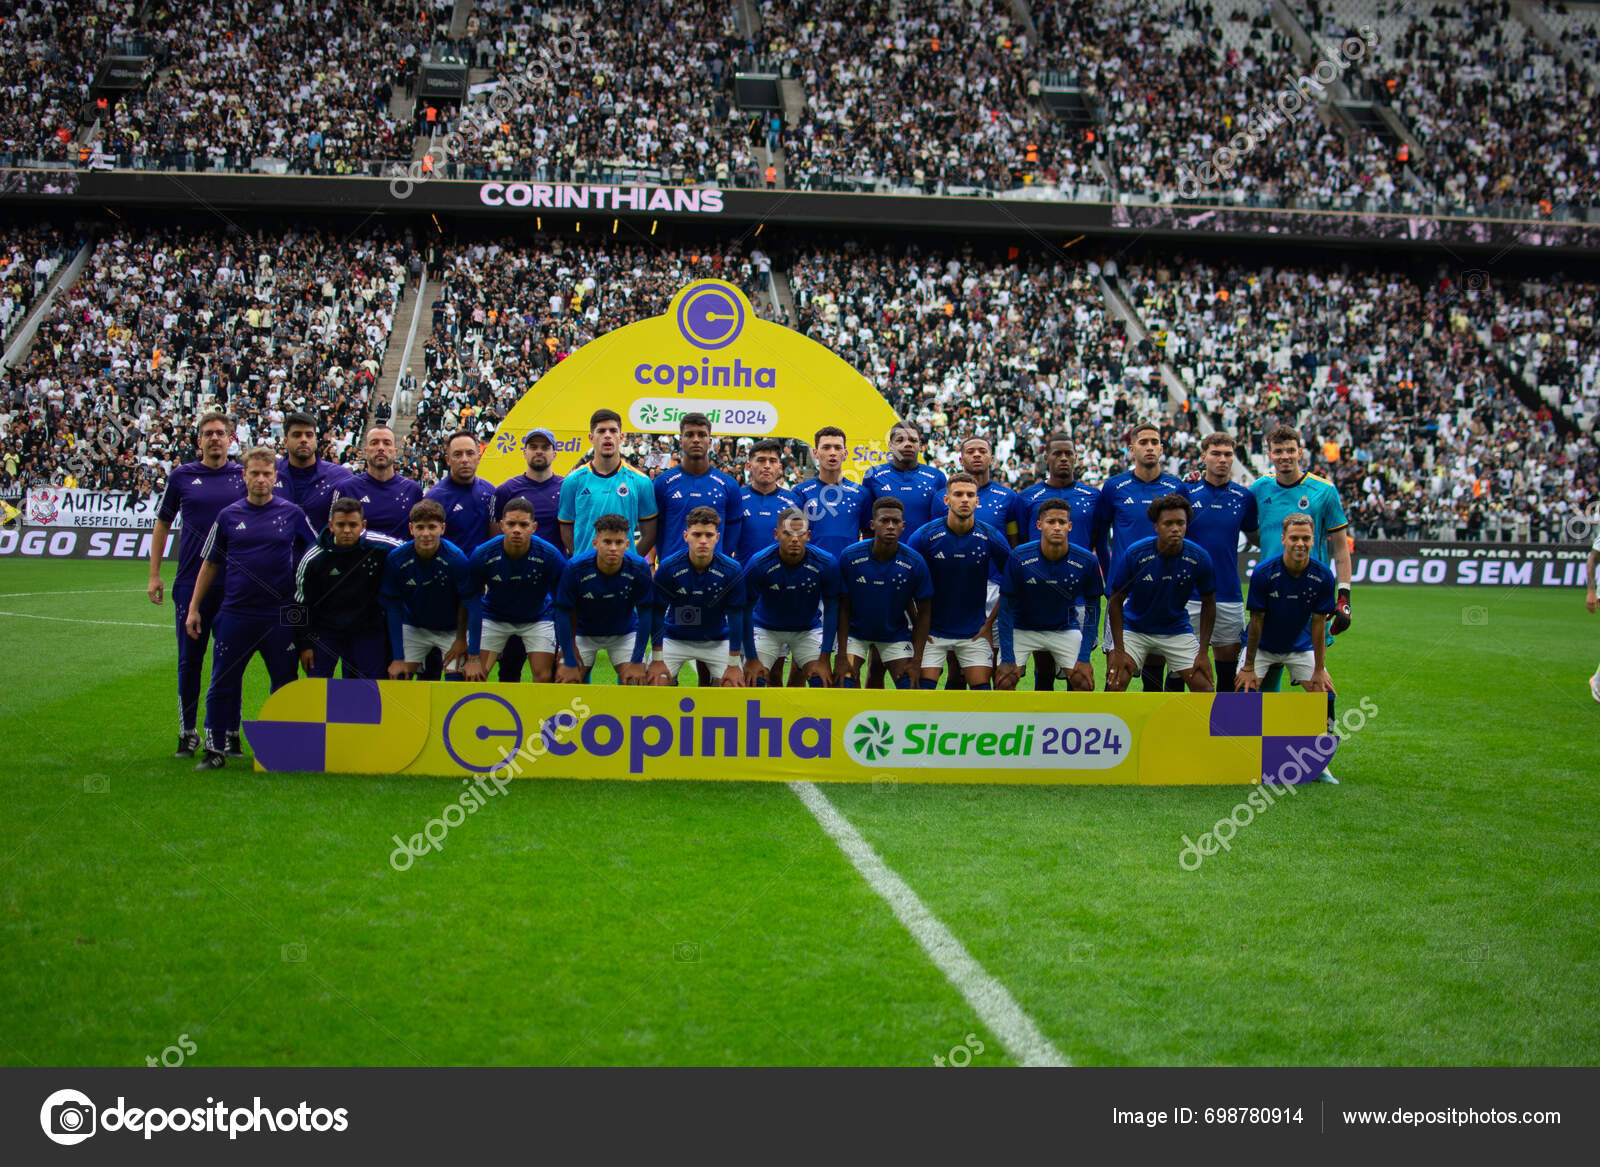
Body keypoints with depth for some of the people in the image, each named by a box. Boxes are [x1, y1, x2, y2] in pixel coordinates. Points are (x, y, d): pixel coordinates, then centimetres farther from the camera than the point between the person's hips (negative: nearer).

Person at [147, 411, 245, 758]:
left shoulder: (244, 476, 5)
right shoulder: (181, 476, 5)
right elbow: (162, 524, 12)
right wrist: (154, 575, 8)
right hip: (191, 582, 0)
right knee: (189, 660, 3)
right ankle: (188, 732, 14)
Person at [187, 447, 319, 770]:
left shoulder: (291, 513, 2)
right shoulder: (228, 515, 5)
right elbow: (210, 564, 12)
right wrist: (194, 607, 8)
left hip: (280, 617, -1)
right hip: (235, 614, 1)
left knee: (285, 683, 6)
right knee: (223, 684, 2)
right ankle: (216, 749, 12)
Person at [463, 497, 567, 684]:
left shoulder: (550, 556, -26)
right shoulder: (482, 555, -25)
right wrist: (473, 657, -19)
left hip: (538, 618, 0)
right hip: (494, 617, 0)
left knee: (544, 678, -11)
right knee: (474, 676, -10)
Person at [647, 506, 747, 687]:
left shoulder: (732, 571, -18)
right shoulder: (668, 568, -19)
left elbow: (736, 618, -12)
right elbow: (657, 614, -11)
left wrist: (733, 664, -11)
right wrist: (657, 660, -11)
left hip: (718, 641, 1)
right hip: (674, 638, 0)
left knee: (735, 685, -14)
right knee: (656, 682, -17)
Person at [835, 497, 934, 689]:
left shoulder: (915, 563, -17)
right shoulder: (849, 556, -18)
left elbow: (924, 613, -8)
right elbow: (843, 609, -12)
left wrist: (916, 660, -11)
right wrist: (842, 657, -16)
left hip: (895, 633, 1)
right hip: (855, 632, -1)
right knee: (846, 684, -15)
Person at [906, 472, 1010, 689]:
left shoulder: (991, 537, -7)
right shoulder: (925, 535, -11)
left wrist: (991, 620, 4)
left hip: (975, 633, 1)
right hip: (932, 631, -1)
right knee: (923, 688, -6)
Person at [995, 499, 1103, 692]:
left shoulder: (1087, 562, -18)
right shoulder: (1019, 558, -22)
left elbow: (1093, 610, -6)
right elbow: (1006, 608, -15)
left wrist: (1084, 658, -11)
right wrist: (1007, 659, -19)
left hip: (1066, 629, 1)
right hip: (1022, 630, -1)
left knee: (1085, 682, -11)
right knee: (1004, 681, -16)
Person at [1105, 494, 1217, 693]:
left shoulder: (1199, 558, -17)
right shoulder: (1134, 554, -22)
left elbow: (1208, 603, -2)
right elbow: (1116, 601, -11)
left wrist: (1203, 652, -5)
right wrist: (1119, 651, -15)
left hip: (1177, 630, 2)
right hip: (1134, 629, -2)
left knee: (1204, 687, -7)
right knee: (1115, 684, -16)